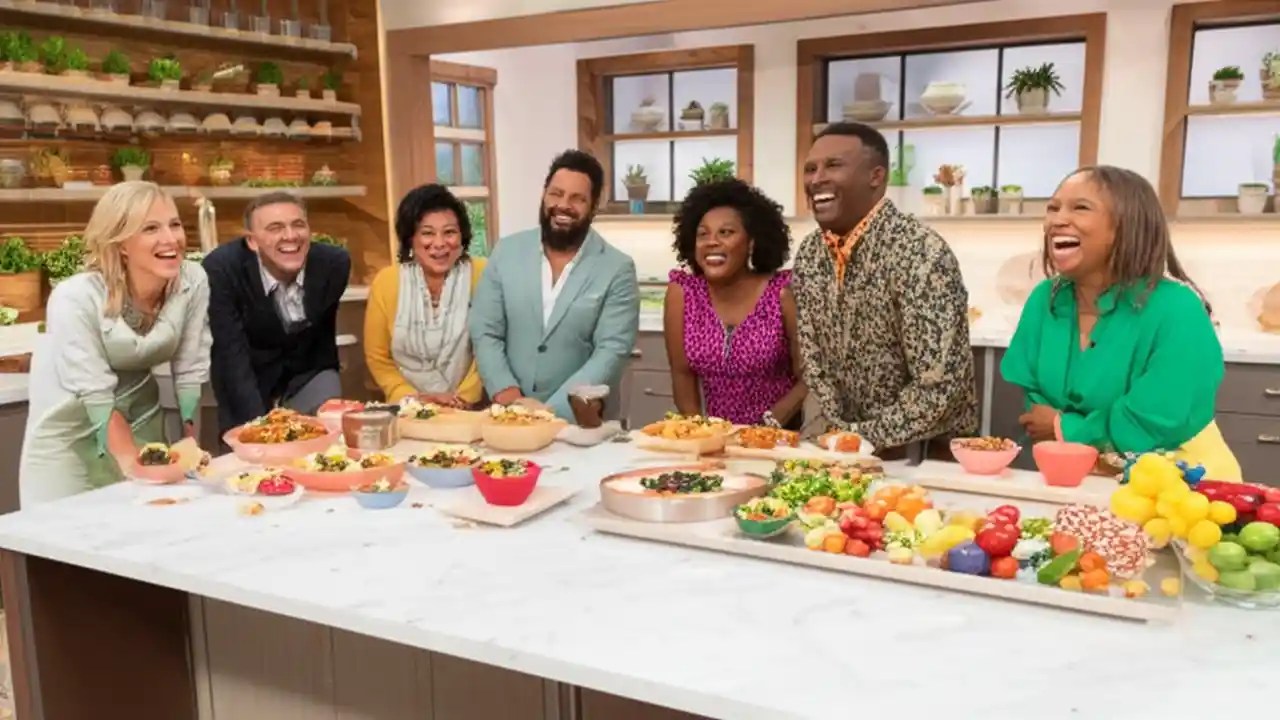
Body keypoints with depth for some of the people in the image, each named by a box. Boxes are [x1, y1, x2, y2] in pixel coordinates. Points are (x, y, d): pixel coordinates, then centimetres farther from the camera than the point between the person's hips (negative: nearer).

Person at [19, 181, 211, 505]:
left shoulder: (193, 281, -17)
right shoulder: (76, 298, -26)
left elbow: (190, 370, -9)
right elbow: (96, 395, -23)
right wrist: (136, 468, -27)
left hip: (138, 415, 3)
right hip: (68, 426, -3)